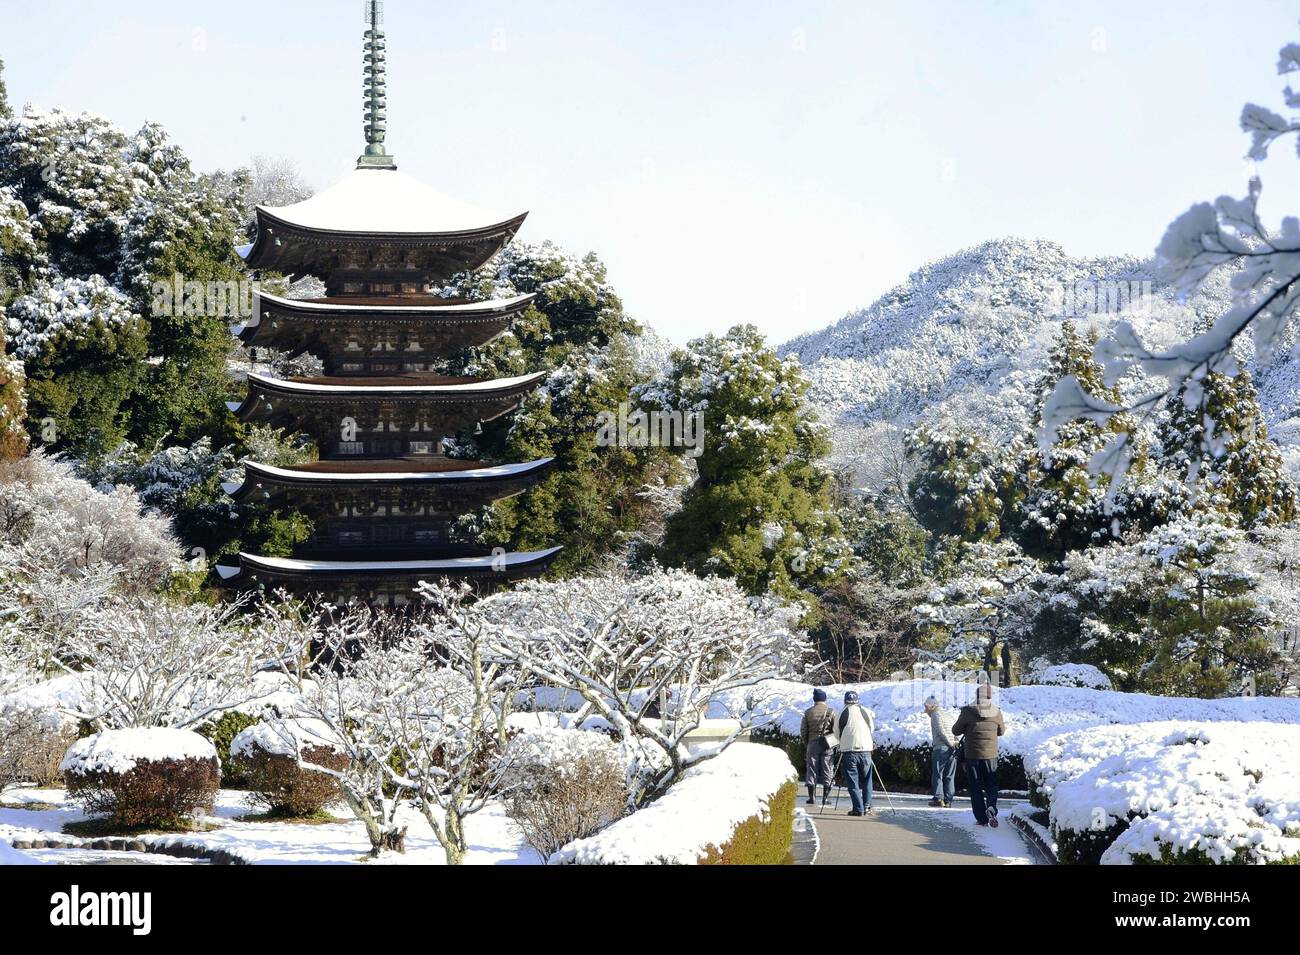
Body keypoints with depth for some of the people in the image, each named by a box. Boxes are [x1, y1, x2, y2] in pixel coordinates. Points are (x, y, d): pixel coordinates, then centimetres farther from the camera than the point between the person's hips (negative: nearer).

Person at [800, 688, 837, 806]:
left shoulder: (808, 712, 2)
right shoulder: (831, 712, -3)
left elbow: (803, 730, 4)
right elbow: (835, 730, -6)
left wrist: (806, 744, 15)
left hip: (812, 743, 1)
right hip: (827, 744, -1)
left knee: (811, 769, 6)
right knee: (827, 770, 5)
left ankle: (811, 796, 3)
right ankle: (825, 797, 3)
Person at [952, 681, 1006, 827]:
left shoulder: (967, 711, -10)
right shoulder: (996, 712, -3)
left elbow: (956, 731, 0)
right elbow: (1001, 731, 13)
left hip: (972, 756, -1)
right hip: (991, 755, 2)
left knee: (976, 788, 8)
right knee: (992, 787, 10)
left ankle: (982, 818, 6)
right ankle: (991, 808, -17)